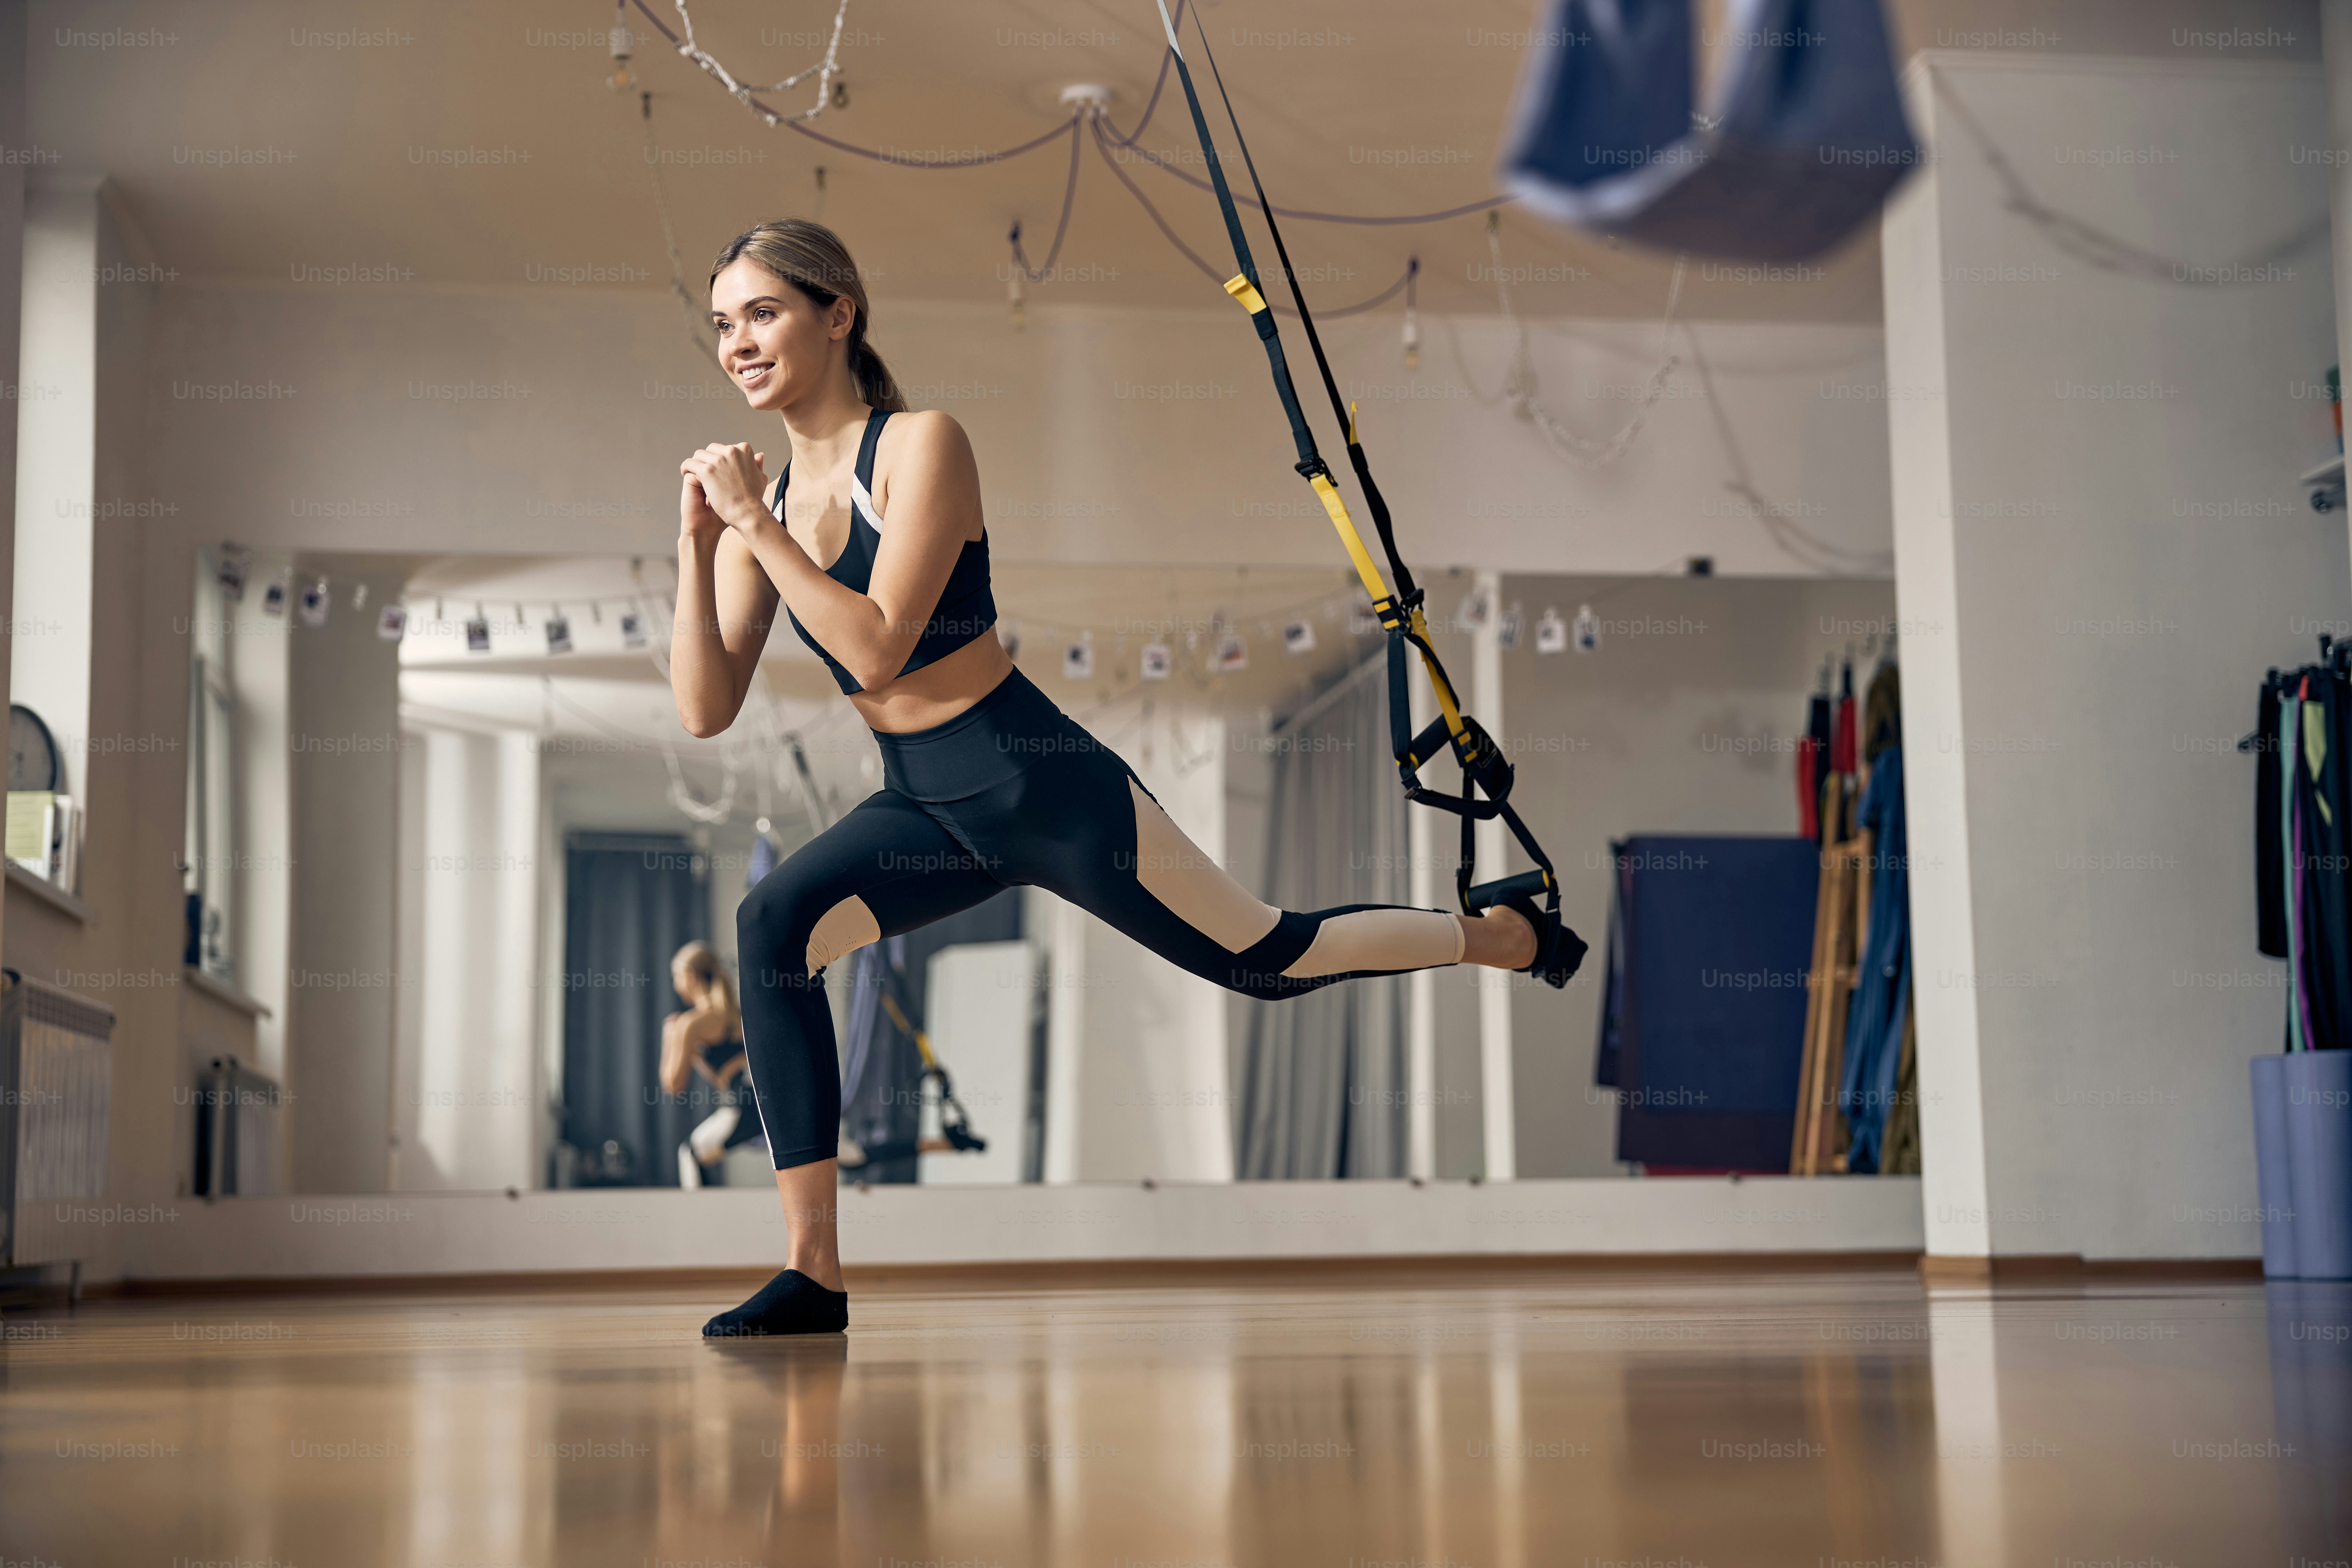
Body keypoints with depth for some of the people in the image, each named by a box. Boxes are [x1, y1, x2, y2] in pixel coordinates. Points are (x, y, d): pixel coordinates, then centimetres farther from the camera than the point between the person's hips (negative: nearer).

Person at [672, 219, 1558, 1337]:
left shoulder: (921, 447, -15)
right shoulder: (764, 494, 5)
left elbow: (876, 648, -26)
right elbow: (704, 710, 0)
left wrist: (757, 527, -25)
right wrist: (698, 545, -10)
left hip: (1040, 784, -6)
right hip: (922, 808, 6)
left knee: (1267, 960, 7)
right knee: (772, 930, -18)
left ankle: (1497, 932, 36)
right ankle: (814, 1274, -13)